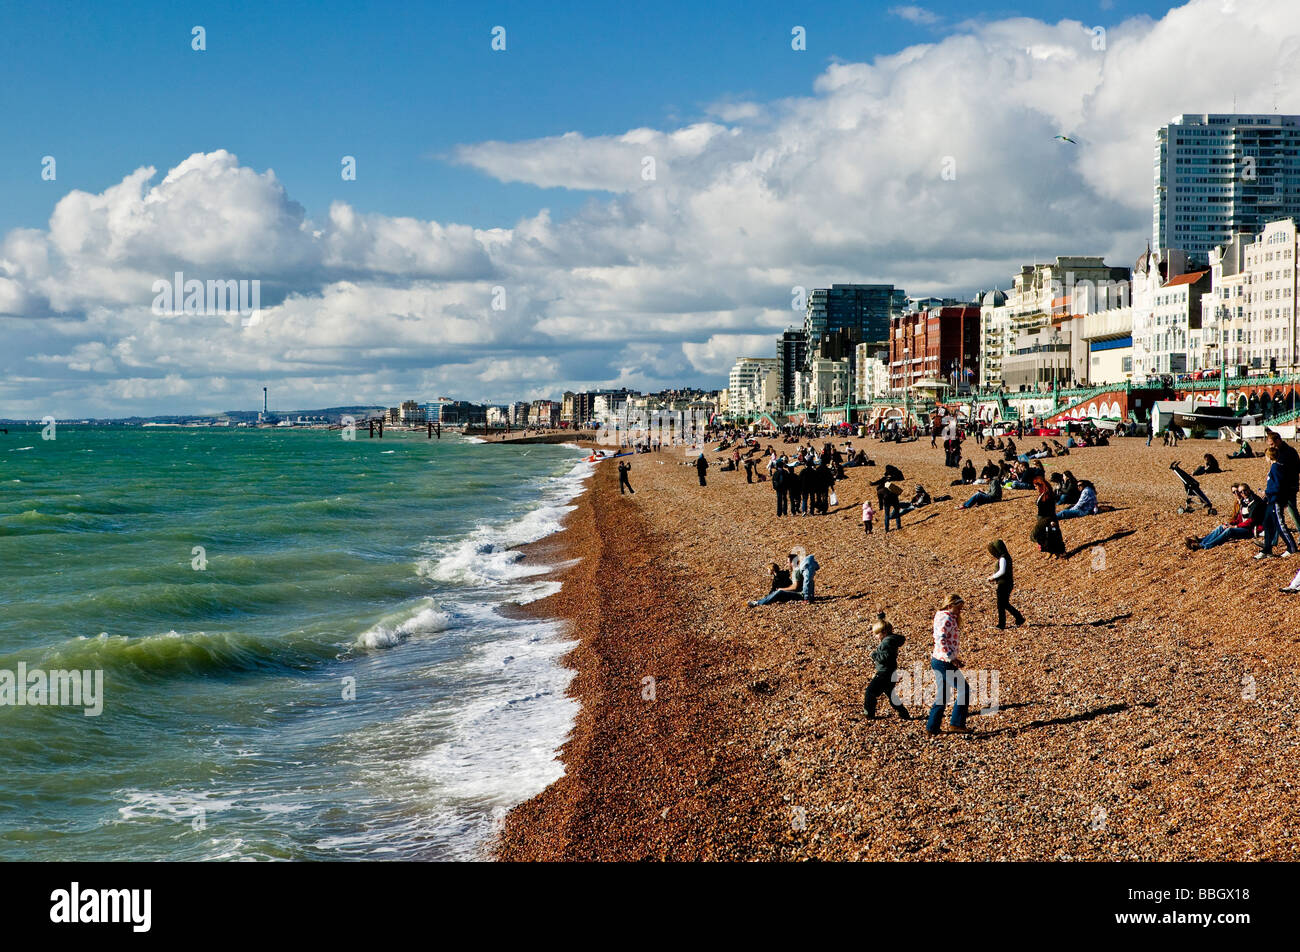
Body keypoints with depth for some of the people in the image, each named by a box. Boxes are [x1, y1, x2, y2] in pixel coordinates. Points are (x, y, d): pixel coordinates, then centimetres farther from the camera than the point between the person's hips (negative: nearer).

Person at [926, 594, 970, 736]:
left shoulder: (941, 616, 14)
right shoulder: (946, 619, -16)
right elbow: (941, 640, -26)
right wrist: (952, 658, -24)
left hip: (937, 660, 10)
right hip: (944, 662, -10)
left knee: (942, 696, 14)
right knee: (963, 690, 1)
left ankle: (931, 728, 16)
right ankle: (956, 724, 6)